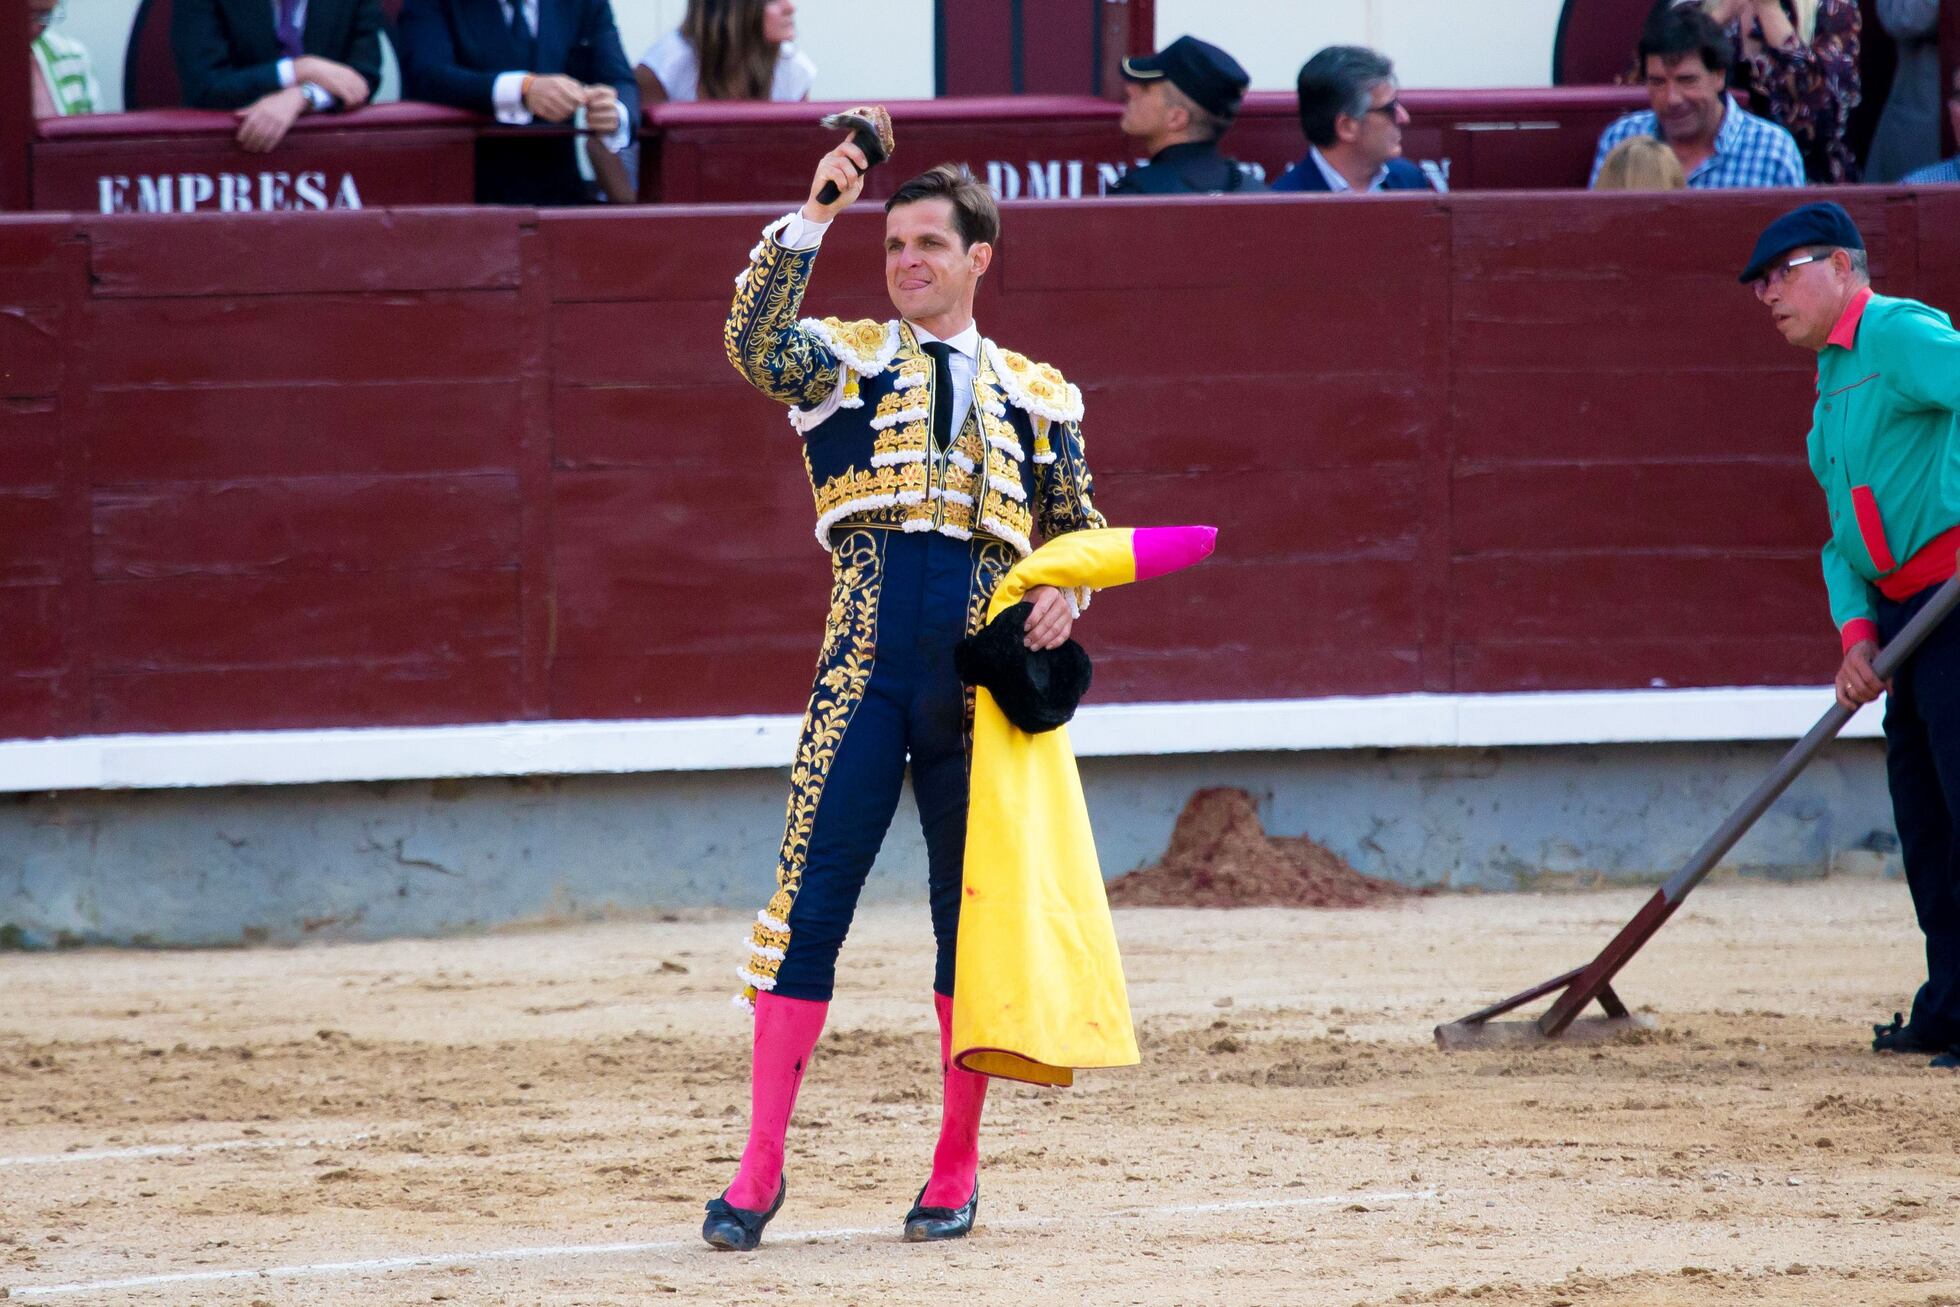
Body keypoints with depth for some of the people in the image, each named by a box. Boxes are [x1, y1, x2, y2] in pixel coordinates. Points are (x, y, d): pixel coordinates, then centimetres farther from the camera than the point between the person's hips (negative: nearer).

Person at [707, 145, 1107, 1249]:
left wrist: (1065, 594, -2)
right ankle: (761, 1168, -4)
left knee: (973, 916, 5)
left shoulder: (1037, 398, 15)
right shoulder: (849, 361, 8)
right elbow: (755, 343, -12)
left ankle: (957, 1171, 16)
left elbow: (1084, 525, 20)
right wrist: (814, 215, -19)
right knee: (810, 904, -8)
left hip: (979, 687, 2)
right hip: (866, 671, -2)